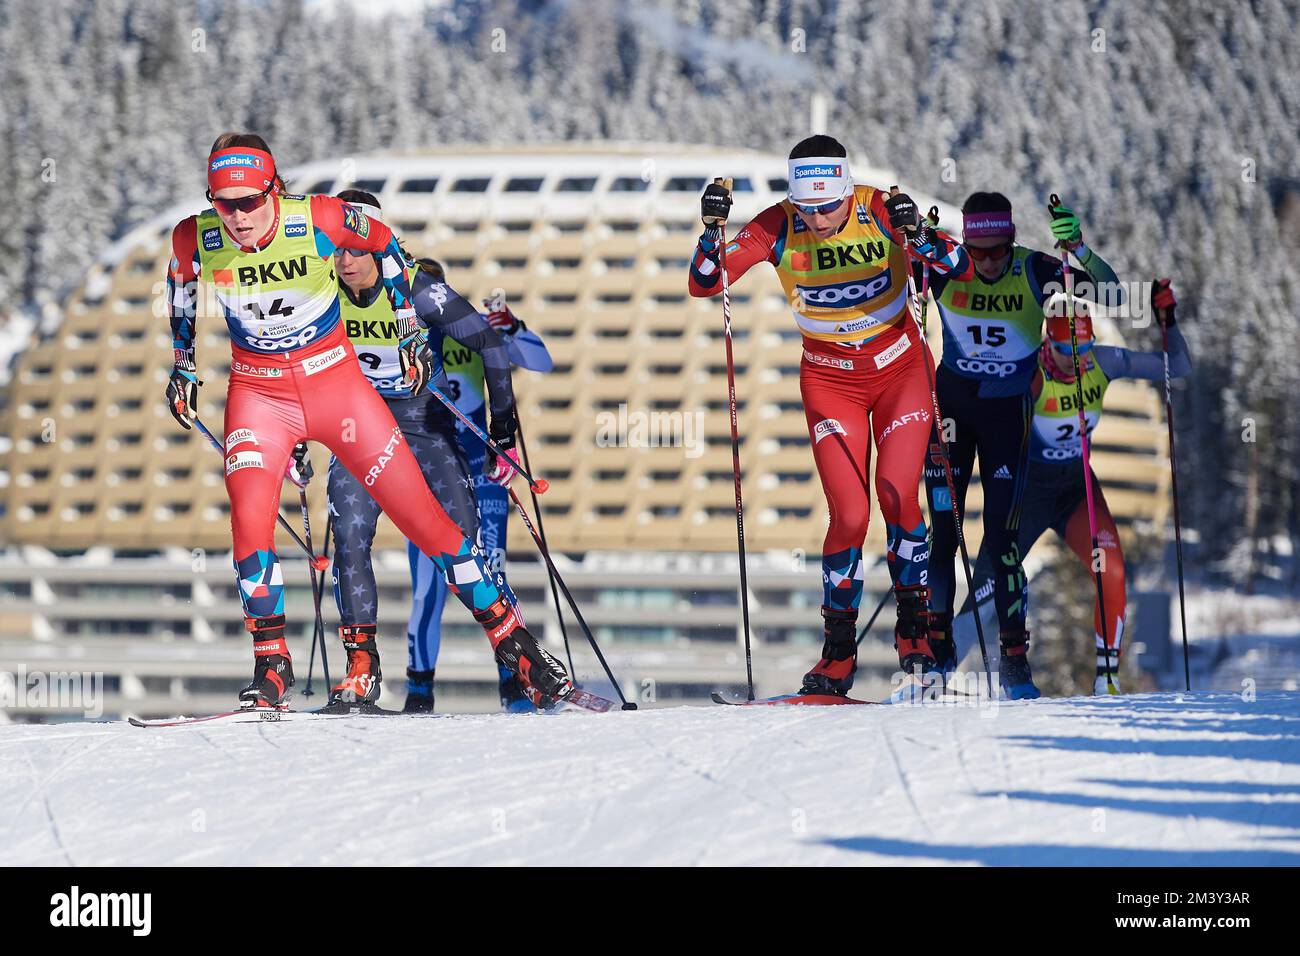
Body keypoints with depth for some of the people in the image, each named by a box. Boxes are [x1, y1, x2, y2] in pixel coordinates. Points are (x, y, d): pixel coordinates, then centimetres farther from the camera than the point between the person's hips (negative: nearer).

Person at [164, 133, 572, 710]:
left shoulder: (320, 220, -21)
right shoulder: (195, 239, -15)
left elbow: (381, 243, 0)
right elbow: (181, 287, 10)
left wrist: (409, 327, 7)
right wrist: (183, 364, 17)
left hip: (336, 384, -1)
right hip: (258, 395, 1)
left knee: (424, 518, 0)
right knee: (250, 521, -21)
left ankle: (512, 641, 11)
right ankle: (271, 668, -7)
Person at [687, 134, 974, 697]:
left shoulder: (880, 211, -18)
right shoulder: (779, 228, -15)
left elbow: (962, 269, -21)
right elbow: (703, 285, -15)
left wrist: (919, 236, -40)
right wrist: (713, 231, -32)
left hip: (899, 368, -1)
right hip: (830, 380, 1)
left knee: (896, 495, -16)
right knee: (849, 515, -10)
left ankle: (914, 630, 3)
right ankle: (837, 653, 4)